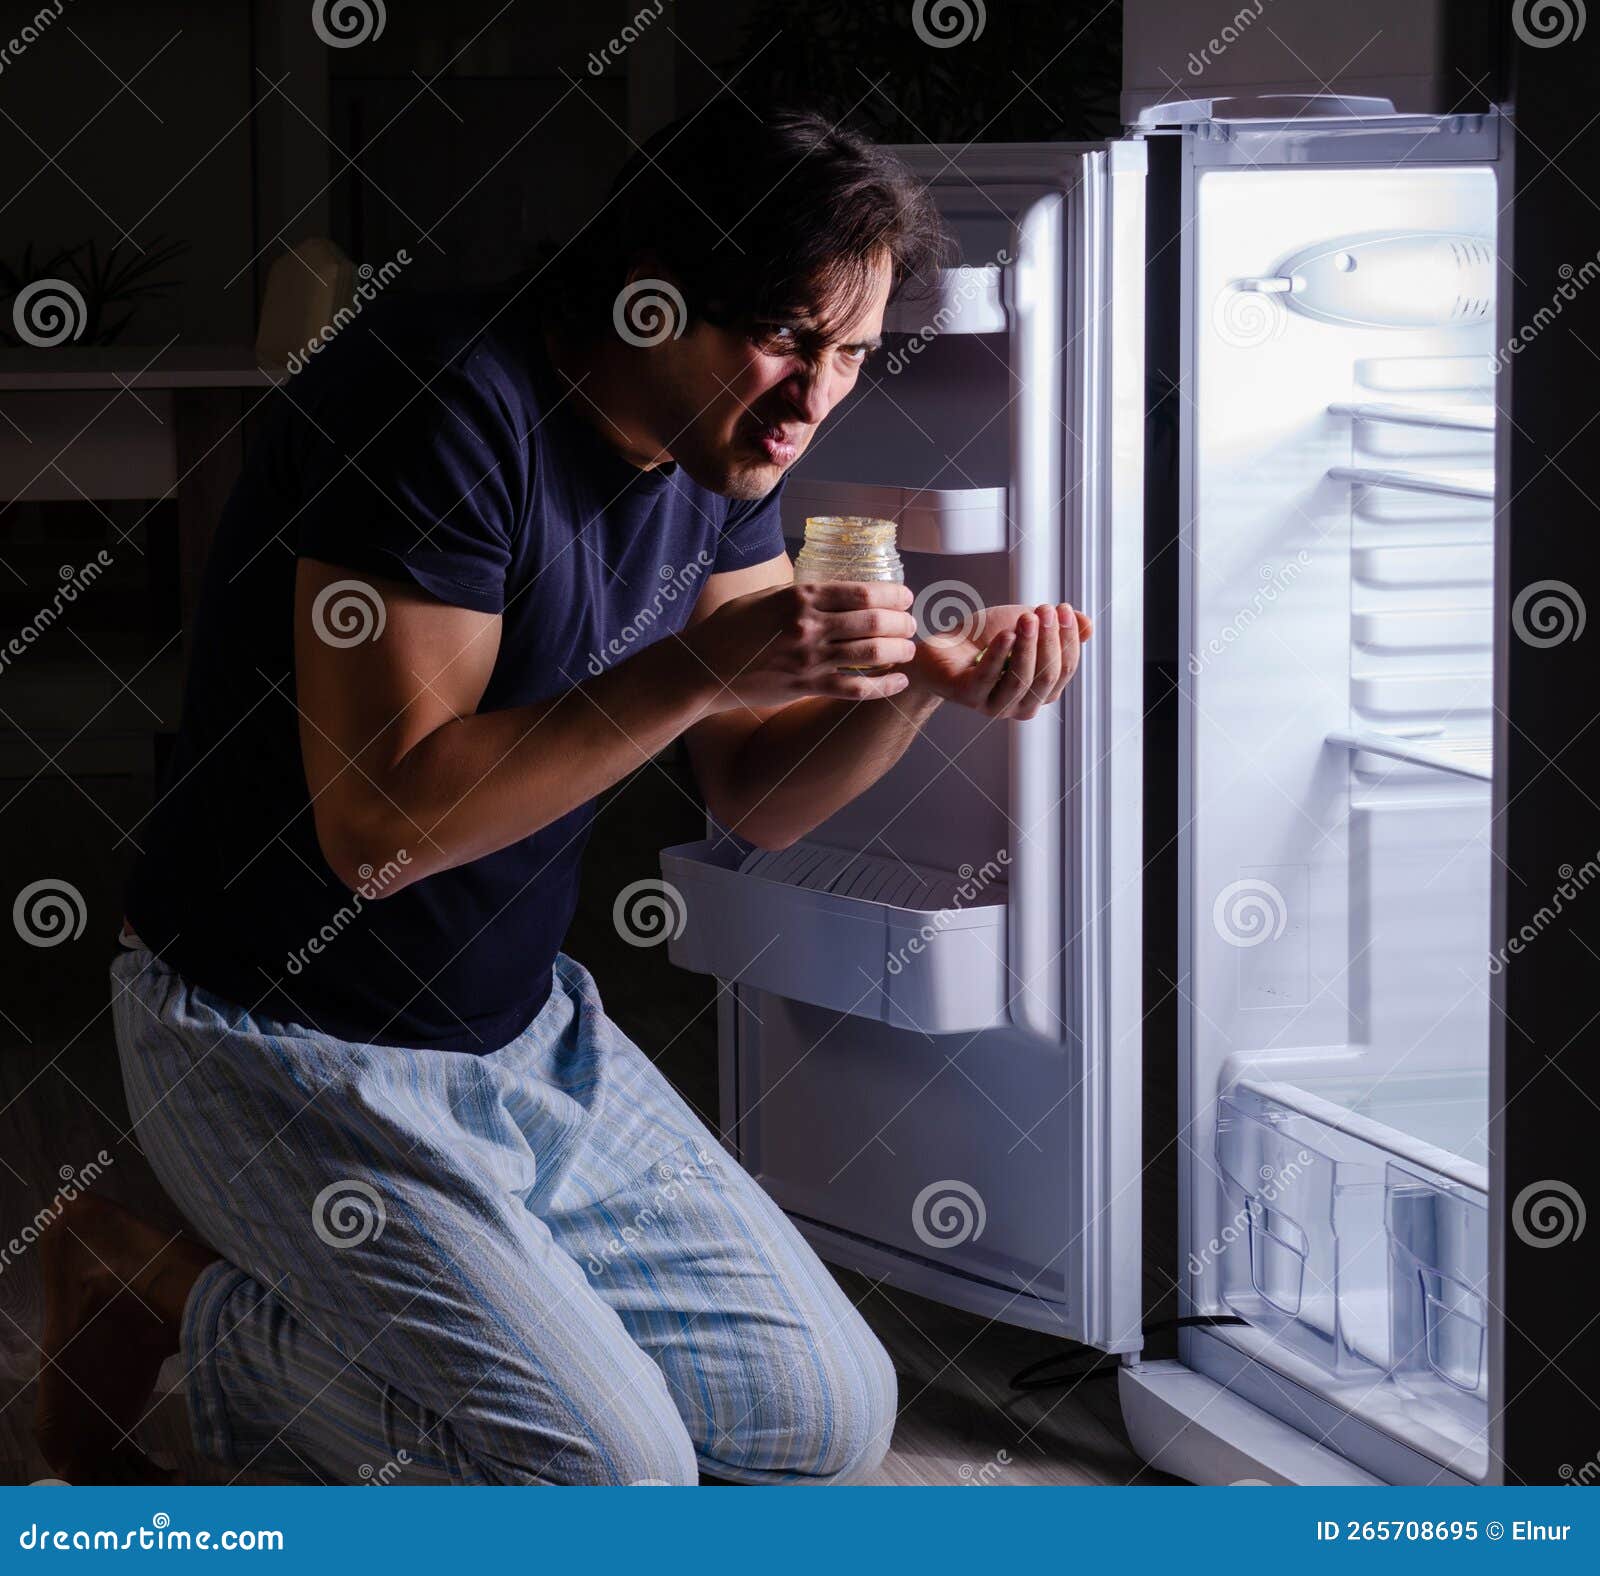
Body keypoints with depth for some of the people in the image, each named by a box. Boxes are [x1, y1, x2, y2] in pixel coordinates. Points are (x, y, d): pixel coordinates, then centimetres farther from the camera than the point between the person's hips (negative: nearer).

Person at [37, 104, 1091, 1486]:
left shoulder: (720, 448, 2)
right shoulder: (451, 400, -24)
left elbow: (758, 796, 6)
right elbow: (375, 823, -29)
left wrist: (921, 685, -14)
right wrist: (696, 672, -31)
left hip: (523, 1030, 9)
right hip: (292, 1042, -9)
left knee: (831, 1417, 5)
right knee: (611, 1474, -19)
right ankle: (186, 1300, 2)